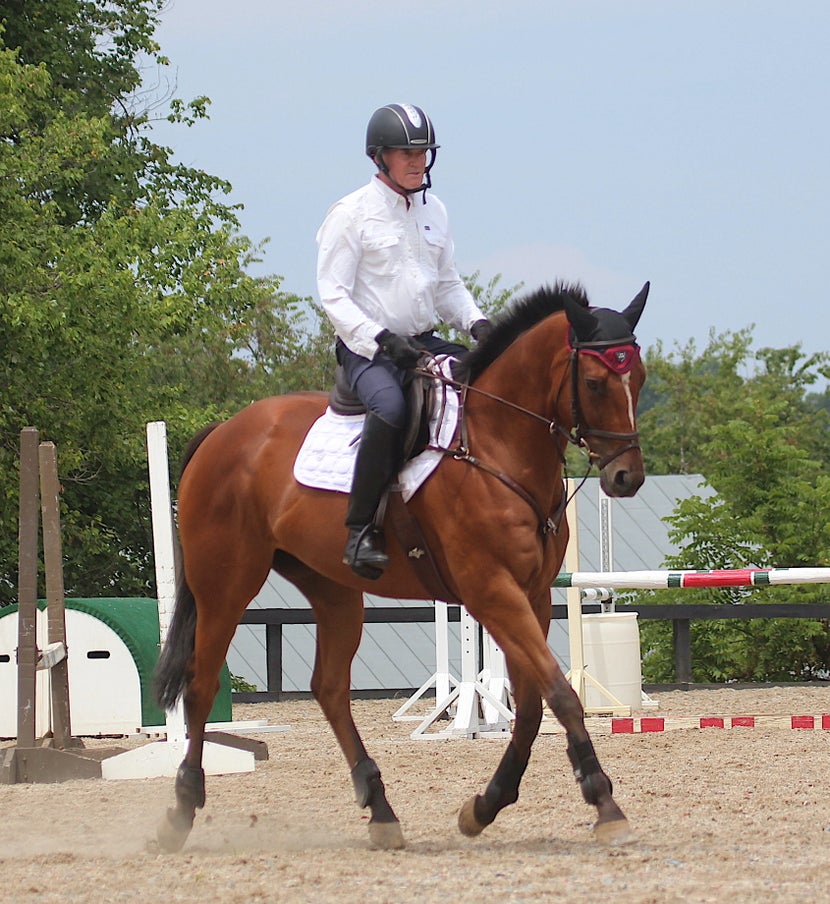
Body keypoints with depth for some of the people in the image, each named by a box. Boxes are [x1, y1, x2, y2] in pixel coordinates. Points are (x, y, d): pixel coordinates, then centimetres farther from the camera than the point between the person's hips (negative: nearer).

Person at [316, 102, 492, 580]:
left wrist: (477, 322, 1)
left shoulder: (435, 211, 14)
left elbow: (448, 285, 22)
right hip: (367, 350, -7)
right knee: (390, 406, -36)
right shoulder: (351, 214, -6)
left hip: (425, 343, 7)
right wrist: (382, 339, -21)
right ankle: (361, 529, -31)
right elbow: (333, 293, -10)